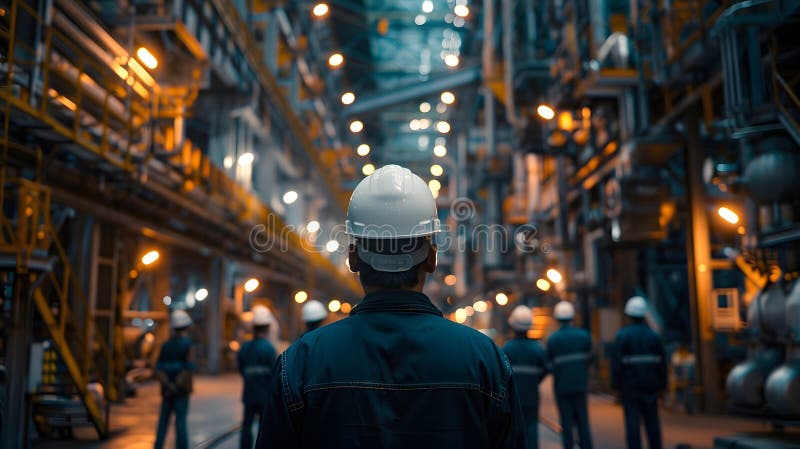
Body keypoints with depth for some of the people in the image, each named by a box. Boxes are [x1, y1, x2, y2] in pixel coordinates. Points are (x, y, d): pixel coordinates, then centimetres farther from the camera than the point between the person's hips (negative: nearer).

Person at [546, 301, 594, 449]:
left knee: (566, 421, 5)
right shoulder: (584, 335, -1)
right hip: (580, 383, 3)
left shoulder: (553, 339, -9)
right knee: (583, 420, 12)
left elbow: (550, 363, -5)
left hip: (562, 385, -2)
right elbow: (589, 359, 2)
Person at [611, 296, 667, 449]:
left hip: (629, 385, -3)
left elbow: (616, 362, -12)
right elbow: (662, 362, 5)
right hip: (649, 385, 4)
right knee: (652, 422, 10)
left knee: (632, 423, -2)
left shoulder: (622, 335, -8)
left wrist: (616, 385, -5)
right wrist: (661, 385, 12)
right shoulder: (654, 335, 4)